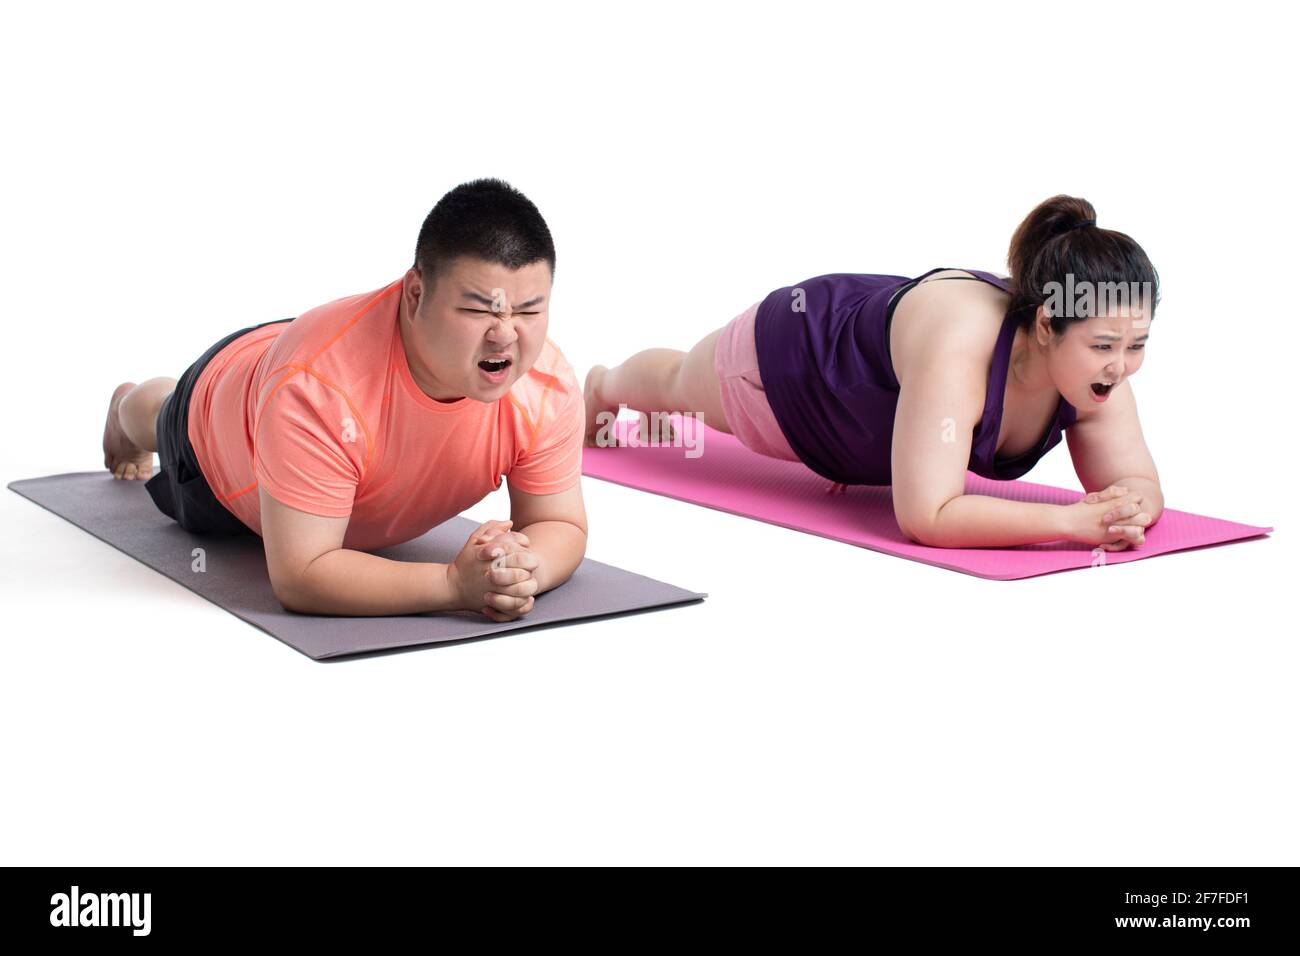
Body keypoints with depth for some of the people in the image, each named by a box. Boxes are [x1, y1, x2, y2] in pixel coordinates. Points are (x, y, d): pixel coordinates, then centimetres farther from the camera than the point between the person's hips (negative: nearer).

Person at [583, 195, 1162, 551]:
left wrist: (1132, 505, -46)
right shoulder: (959, 337, -50)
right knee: (677, 383, 32)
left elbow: (1137, 481, -22)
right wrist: (1075, 520, -55)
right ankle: (603, 386, 69)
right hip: (784, 354, -3)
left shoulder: (1095, 363, -30)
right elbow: (925, 518, -51)